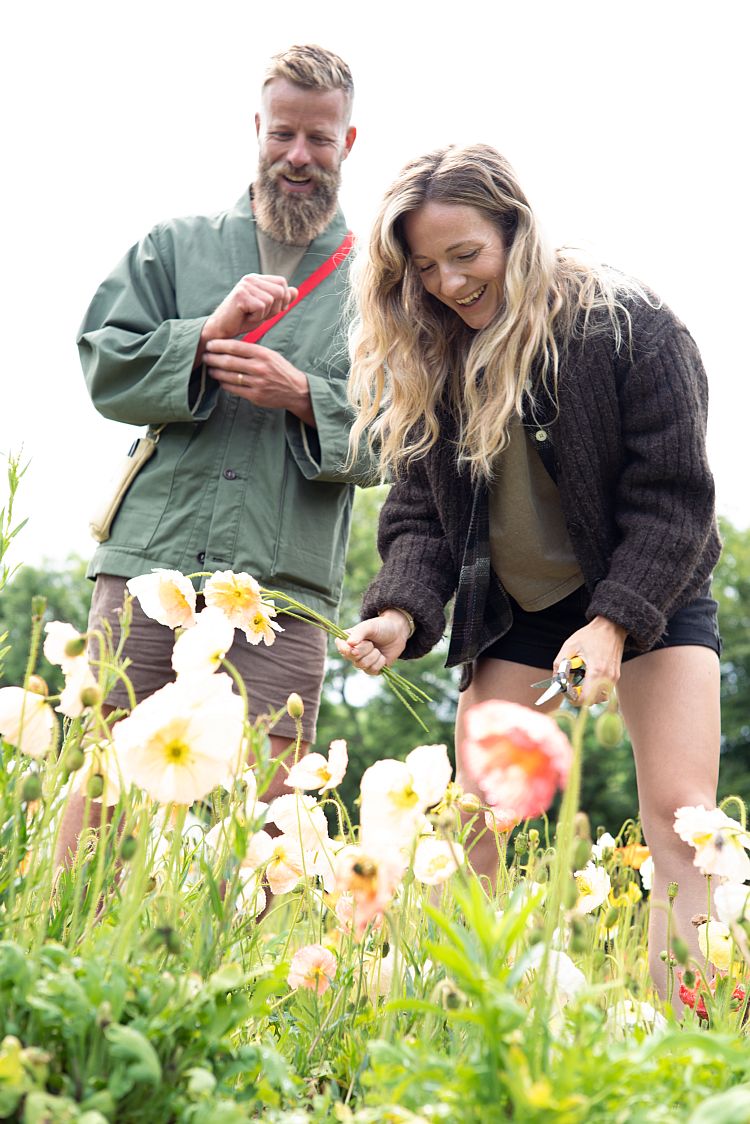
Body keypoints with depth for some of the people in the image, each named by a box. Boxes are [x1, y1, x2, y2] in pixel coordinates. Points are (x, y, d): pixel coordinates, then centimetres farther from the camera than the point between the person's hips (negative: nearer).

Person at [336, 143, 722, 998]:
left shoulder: (629, 328, -20)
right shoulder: (428, 361, -5)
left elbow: (671, 496, -19)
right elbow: (422, 513, -5)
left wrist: (614, 621, -30)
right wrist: (402, 610, -24)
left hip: (647, 592, -4)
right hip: (511, 606, 4)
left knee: (678, 816, -13)